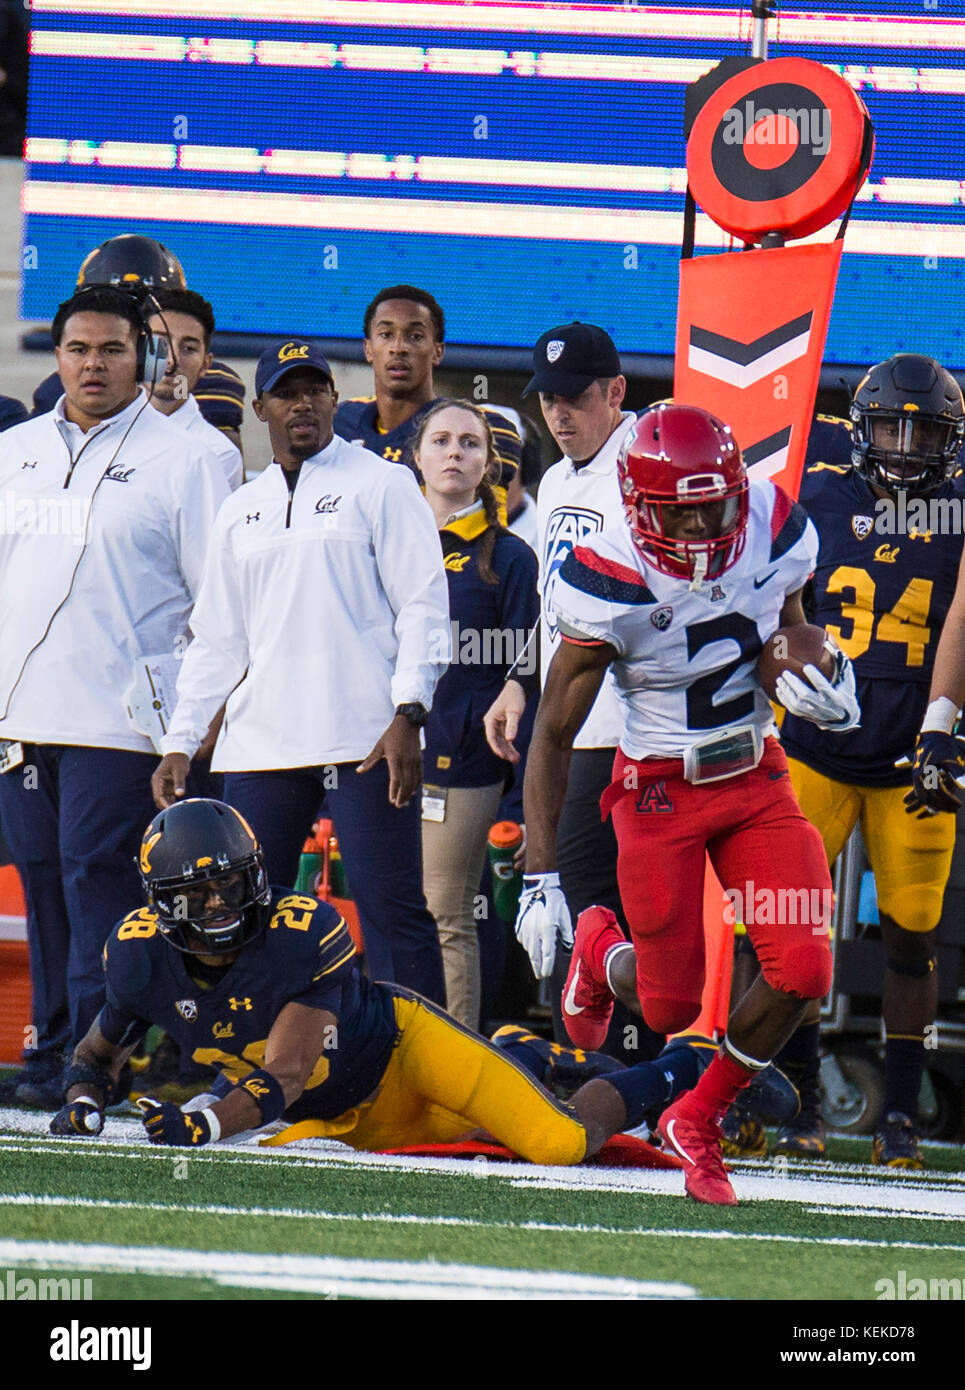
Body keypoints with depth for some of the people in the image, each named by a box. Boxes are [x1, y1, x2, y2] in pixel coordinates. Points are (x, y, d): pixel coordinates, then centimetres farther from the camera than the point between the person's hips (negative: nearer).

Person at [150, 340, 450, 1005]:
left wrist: (409, 714, -14)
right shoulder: (241, 511, 20)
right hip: (261, 745, 5)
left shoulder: (381, 485, 4)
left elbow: (422, 603, -3)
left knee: (391, 909, -8)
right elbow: (216, 637, 22)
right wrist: (180, 741, 14)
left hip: (365, 742, -5)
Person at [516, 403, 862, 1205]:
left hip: (758, 778, 4)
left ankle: (697, 1121, 15)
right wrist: (540, 875, -19)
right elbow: (554, 734, -14)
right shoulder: (610, 587, -22)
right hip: (661, 790, -4)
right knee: (670, 1008, -1)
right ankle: (602, 956, 39)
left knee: (803, 973, -12)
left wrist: (824, 681, -11)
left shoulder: (776, 536, -10)